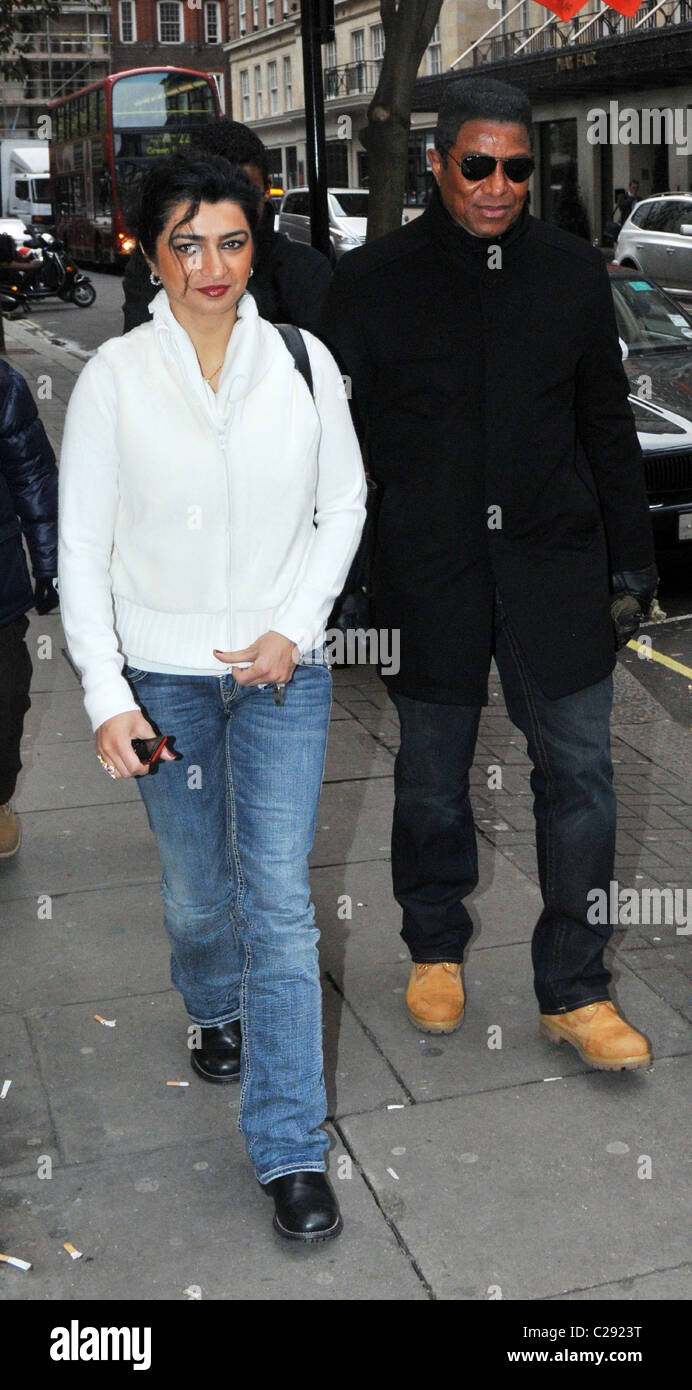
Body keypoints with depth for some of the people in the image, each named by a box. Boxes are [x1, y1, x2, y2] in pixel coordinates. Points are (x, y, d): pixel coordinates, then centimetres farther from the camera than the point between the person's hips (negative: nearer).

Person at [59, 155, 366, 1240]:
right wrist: (105, 694, -12)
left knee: (280, 898, -3)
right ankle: (215, 1009, 49)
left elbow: (344, 506, 6)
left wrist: (293, 629, -8)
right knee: (196, 885, 15)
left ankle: (292, 1149, 7)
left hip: (282, 668, 0)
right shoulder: (113, 377, -5)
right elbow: (82, 547, -5)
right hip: (164, 677, 0)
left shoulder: (302, 362, -1)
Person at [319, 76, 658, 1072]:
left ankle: (574, 991, 16)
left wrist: (632, 566, 8)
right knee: (433, 777, 11)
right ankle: (436, 950, 34)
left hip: (556, 562, 2)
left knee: (579, 776, 2)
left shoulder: (573, 272, 5)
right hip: (427, 572, -1)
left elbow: (609, 428, 11)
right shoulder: (372, 280, -1)